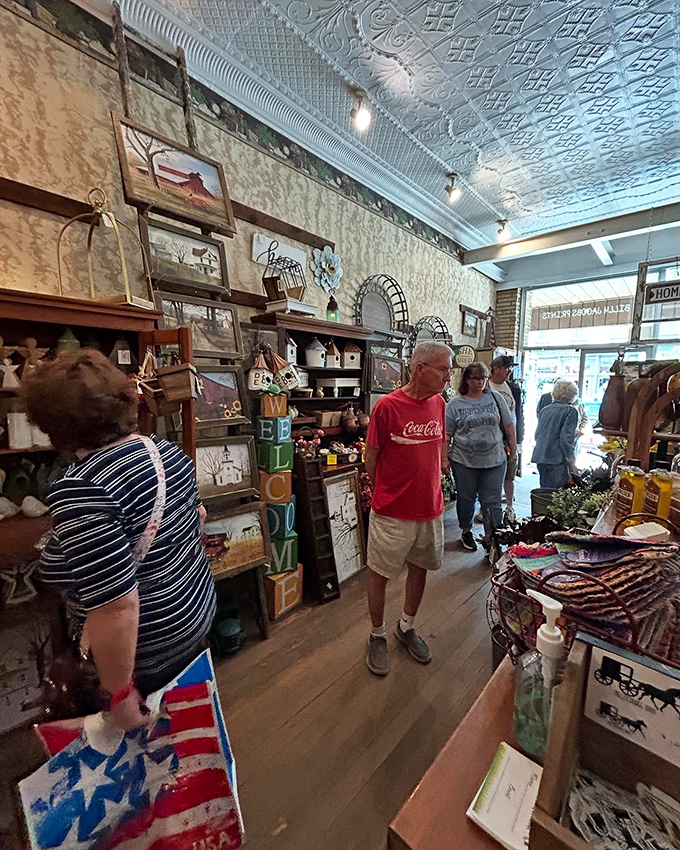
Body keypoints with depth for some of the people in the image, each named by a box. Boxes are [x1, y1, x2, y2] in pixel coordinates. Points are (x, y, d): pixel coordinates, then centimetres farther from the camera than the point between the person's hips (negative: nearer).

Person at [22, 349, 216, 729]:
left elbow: (116, 605, -33)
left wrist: (120, 691, -18)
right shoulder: (167, 449, -7)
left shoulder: (81, 491, -31)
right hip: (197, 610, 7)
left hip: (150, 655, -6)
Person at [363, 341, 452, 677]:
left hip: (430, 508, 6)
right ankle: (377, 635, 36)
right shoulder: (388, 406, -17)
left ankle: (407, 627, 46)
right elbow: (371, 458, -9)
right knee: (379, 573, 10)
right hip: (393, 511, -6)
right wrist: (386, 493, 2)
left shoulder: (438, 403, 2)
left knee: (419, 567, 21)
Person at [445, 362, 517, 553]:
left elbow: (508, 425, 11)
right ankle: (466, 532, 34)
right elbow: (446, 435, -1)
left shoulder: (495, 398, 5)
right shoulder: (455, 404, -1)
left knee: (492, 501, 5)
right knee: (466, 499, 14)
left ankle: (492, 537, 18)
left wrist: (513, 448, 9)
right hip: (464, 462, -1)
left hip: (494, 460, 1)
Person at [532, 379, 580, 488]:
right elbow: (566, 439, -12)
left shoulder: (545, 409, 14)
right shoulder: (571, 411, -4)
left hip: (539, 457, 7)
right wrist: (572, 463, -8)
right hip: (557, 459, -6)